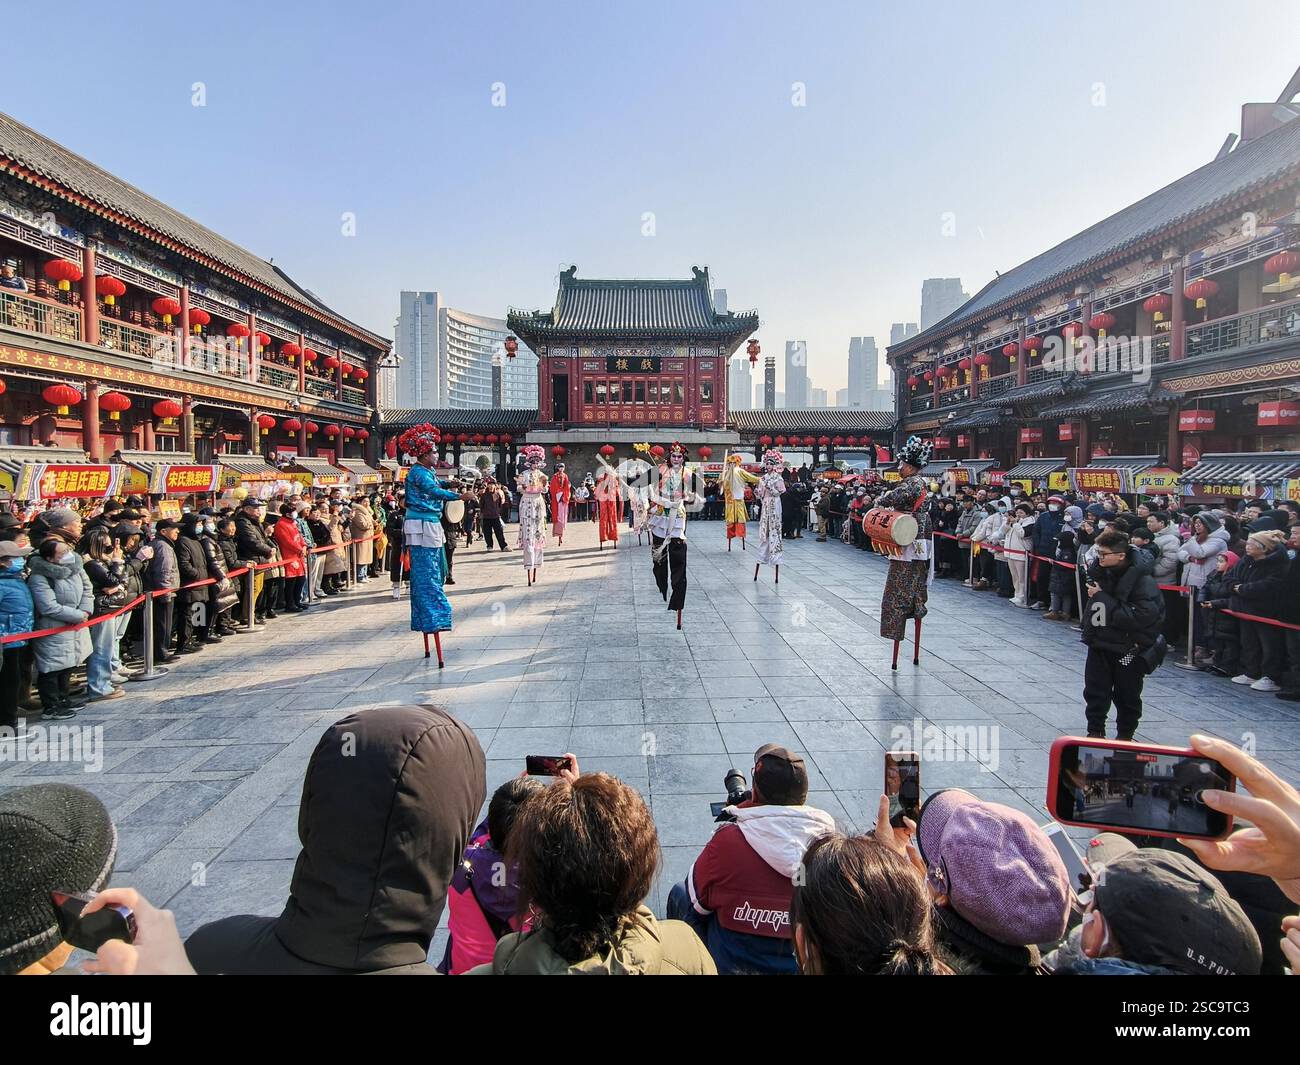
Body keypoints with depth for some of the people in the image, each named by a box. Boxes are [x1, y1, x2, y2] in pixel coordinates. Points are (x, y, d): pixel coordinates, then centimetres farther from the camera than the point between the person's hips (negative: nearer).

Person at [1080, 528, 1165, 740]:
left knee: (1127, 697, 11)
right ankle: (1095, 732, 25)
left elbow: (1140, 616, -30)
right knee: (1094, 691, 10)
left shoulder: (1142, 580, -21)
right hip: (1100, 643, 5)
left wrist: (1101, 597, -26)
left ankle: (1125, 736, 29)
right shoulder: (1100, 570, -4)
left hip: (1129, 649, -5)